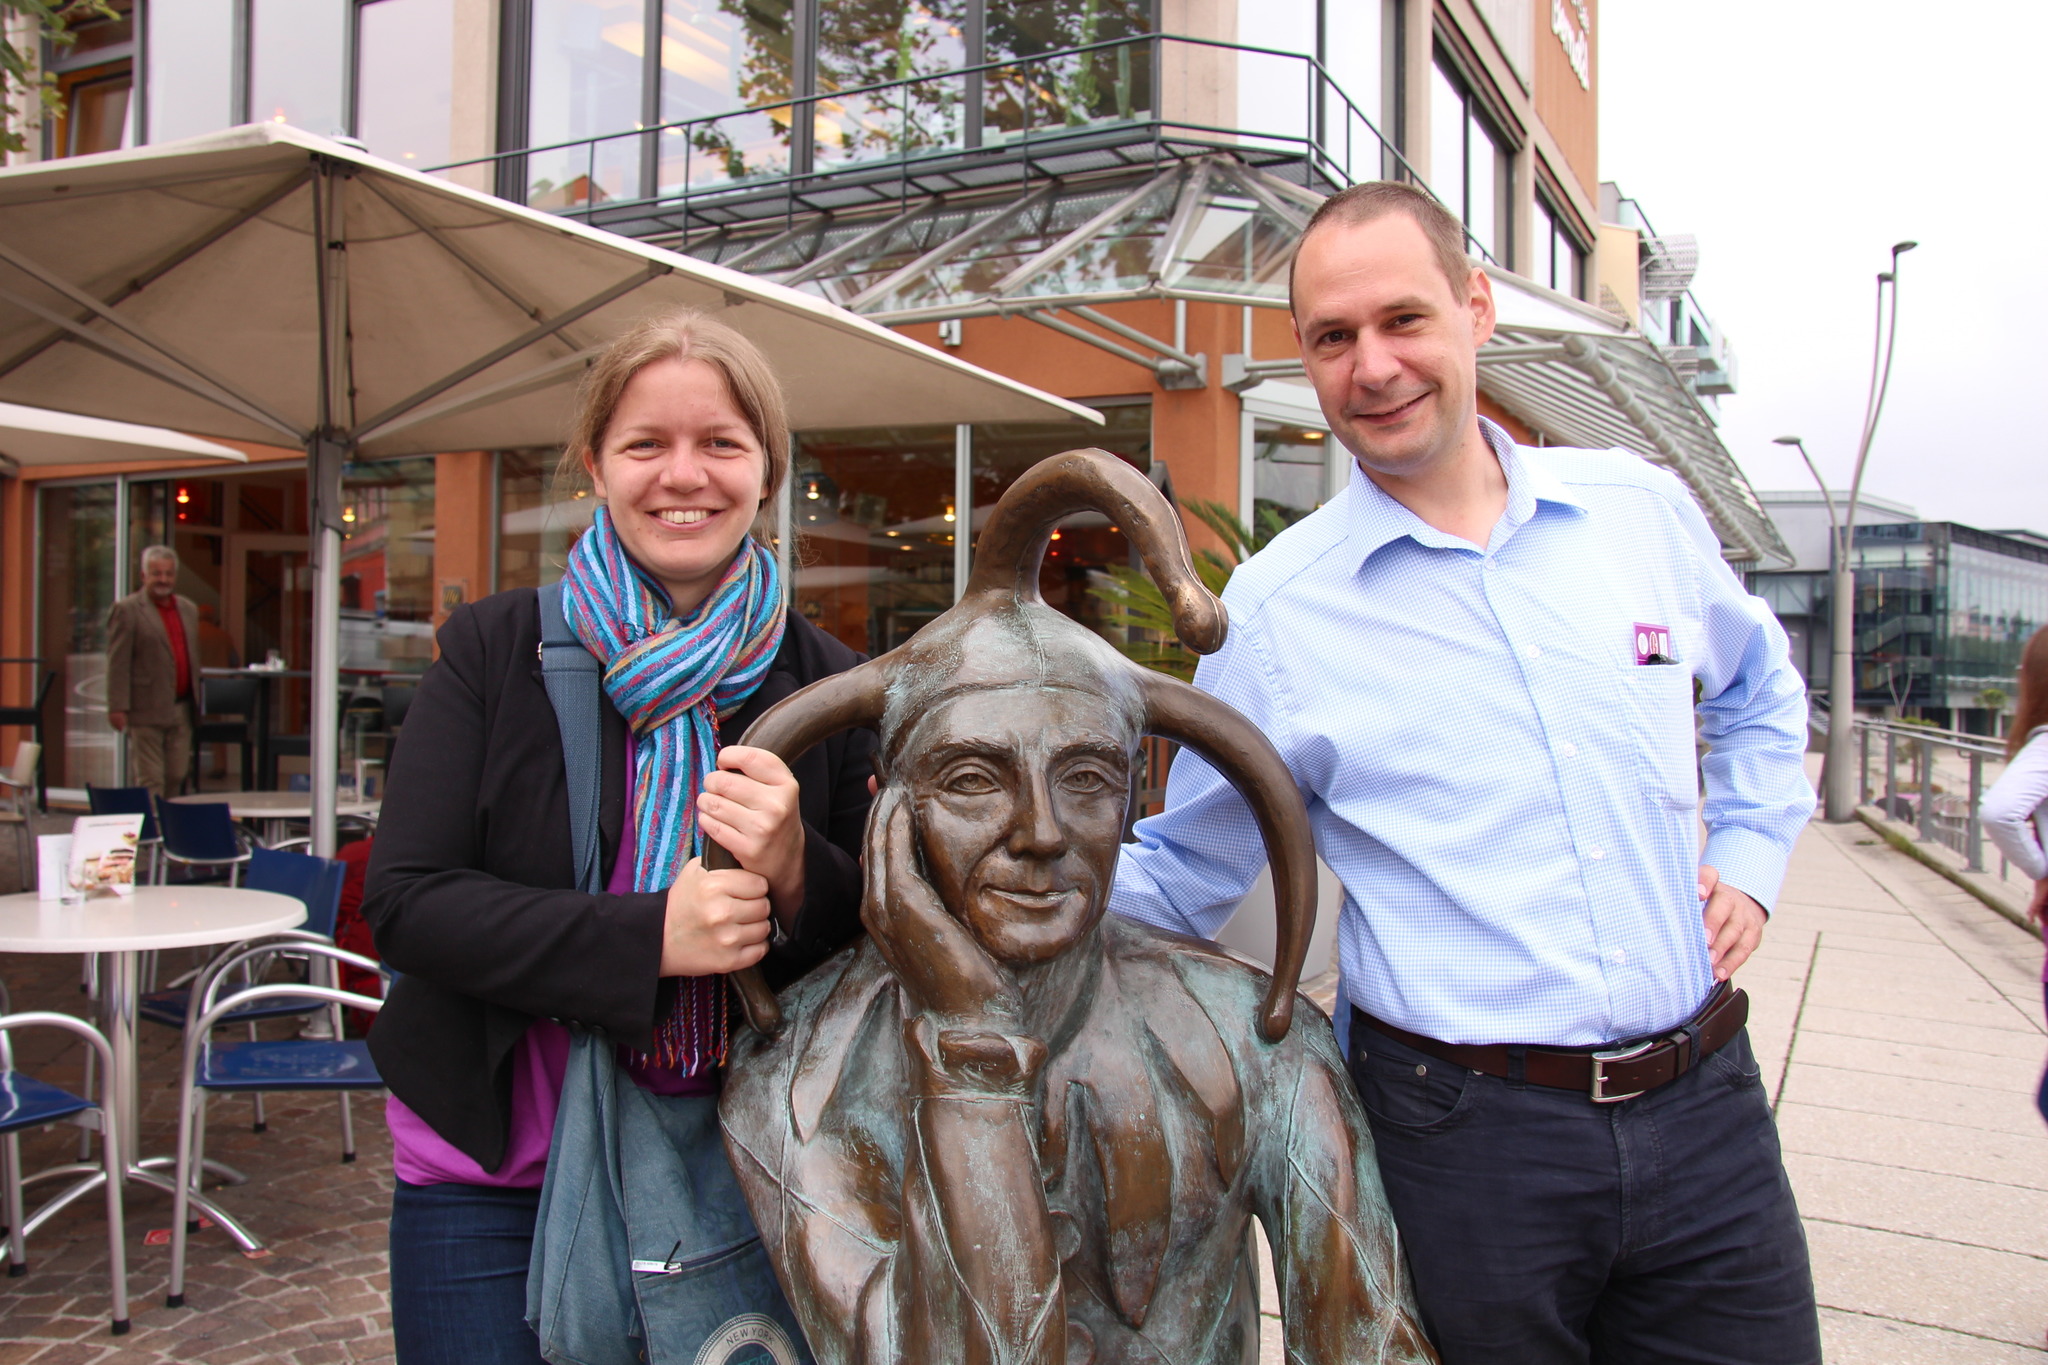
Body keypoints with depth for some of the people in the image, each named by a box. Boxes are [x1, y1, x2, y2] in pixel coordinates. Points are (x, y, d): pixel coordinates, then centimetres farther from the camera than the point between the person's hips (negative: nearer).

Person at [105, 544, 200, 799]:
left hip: (182, 711, 6)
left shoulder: (189, 609, 15)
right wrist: (118, 708, -15)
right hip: (146, 712, -6)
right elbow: (117, 664, -9)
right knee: (149, 780, -3)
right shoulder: (127, 610, -4)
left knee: (176, 776, 8)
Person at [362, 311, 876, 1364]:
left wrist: (799, 878, -24)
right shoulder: (493, 649, -5)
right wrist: (650, 934, -25)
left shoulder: (822, 680, -3)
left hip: (729, 1163, 2)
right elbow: (404, 902, -13)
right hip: (493, 1175, -1)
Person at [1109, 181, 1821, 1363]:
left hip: (1704, 1105, 4)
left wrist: (1751, 857, 11)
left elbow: (1758, 688, 24)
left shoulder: (1642, 510, 3)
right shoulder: (1277, 606, -6)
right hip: (1466, 1132, -3)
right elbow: (1185, 877, 1)